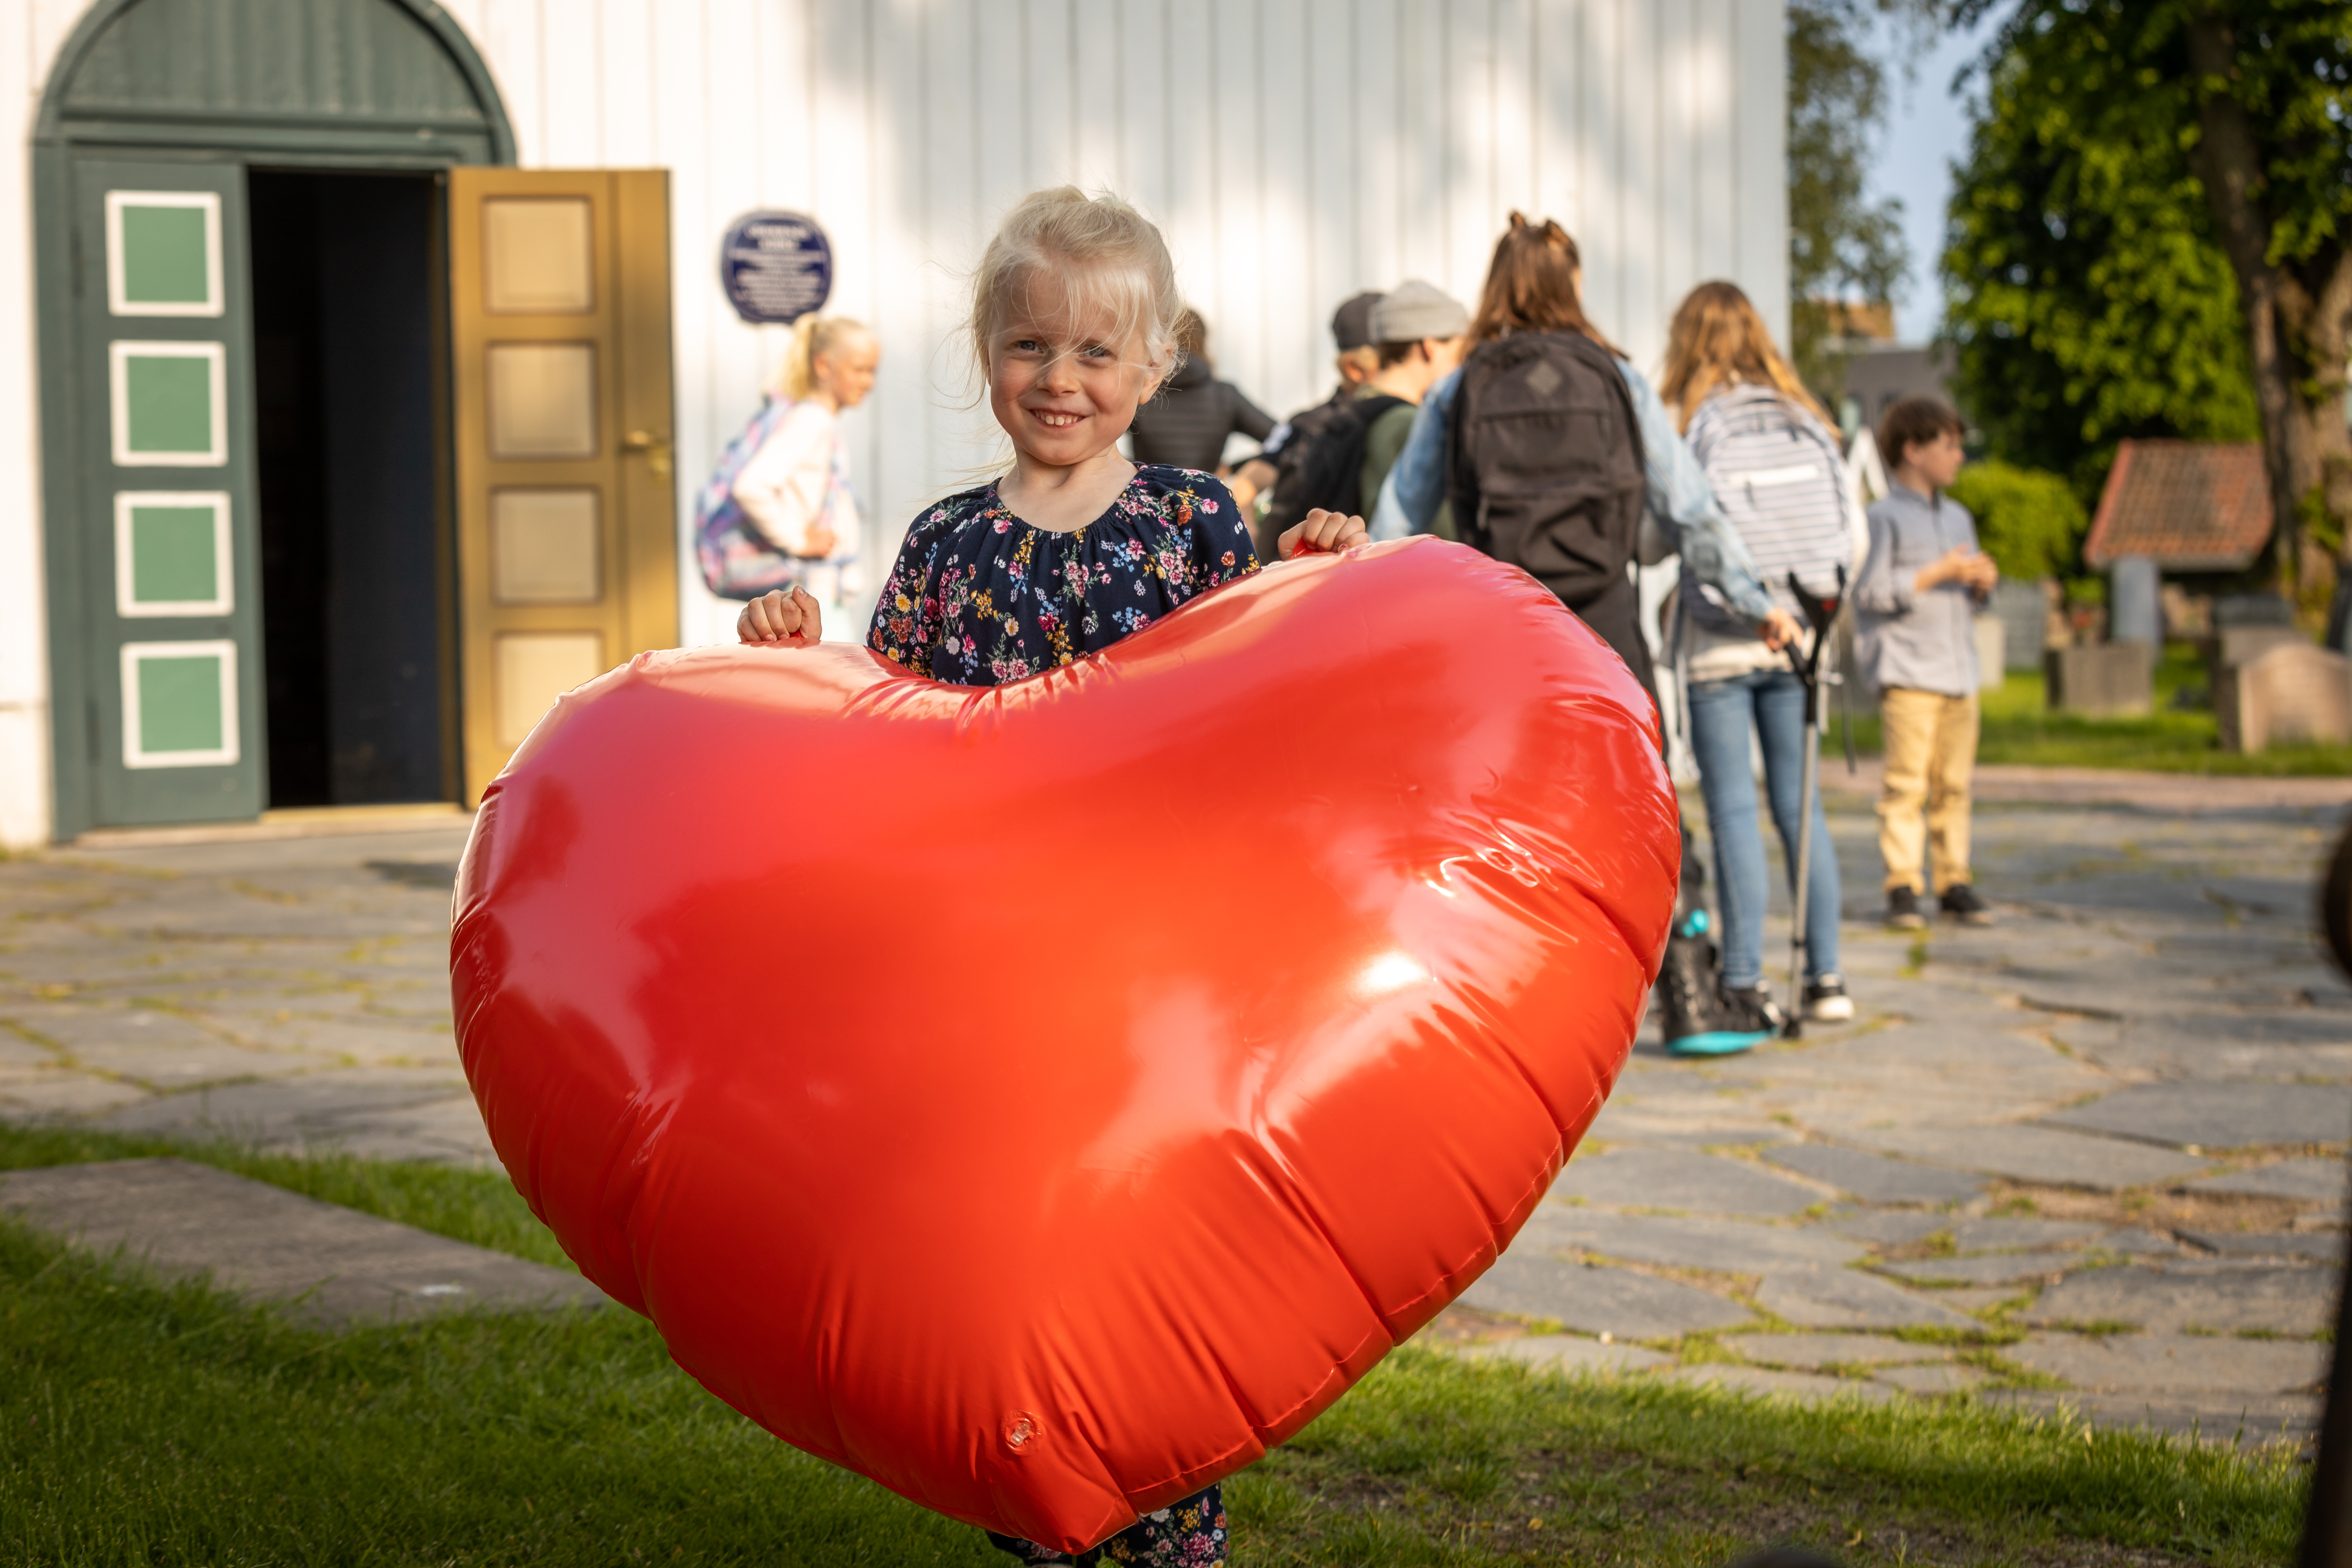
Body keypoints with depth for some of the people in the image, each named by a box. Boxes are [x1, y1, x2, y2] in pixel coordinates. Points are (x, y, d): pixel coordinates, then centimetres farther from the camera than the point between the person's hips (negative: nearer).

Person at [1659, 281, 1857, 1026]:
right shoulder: (1807, 421, 4)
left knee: (1733, 810, 0)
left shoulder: (1691, 425, -9)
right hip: (1794, 638, 4)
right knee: (1799, 804, 10)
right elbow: (1845, 537, 6)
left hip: (1716, 646, -4)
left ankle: (1744, 981, 0)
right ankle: (1825, 974, 9)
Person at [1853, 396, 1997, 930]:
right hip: (1906, 673, -6)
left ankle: (1954, 882, 8)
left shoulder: (1959, 517, 20)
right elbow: (1872, 593, -11)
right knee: (1906, 784, -9)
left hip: (1959, 671, 6)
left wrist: (1983, 581, 2)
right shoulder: (1883, 517, -2)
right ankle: (1902, 889, -6)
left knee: (1953, 785, 4)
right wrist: (1939, 573, -12)